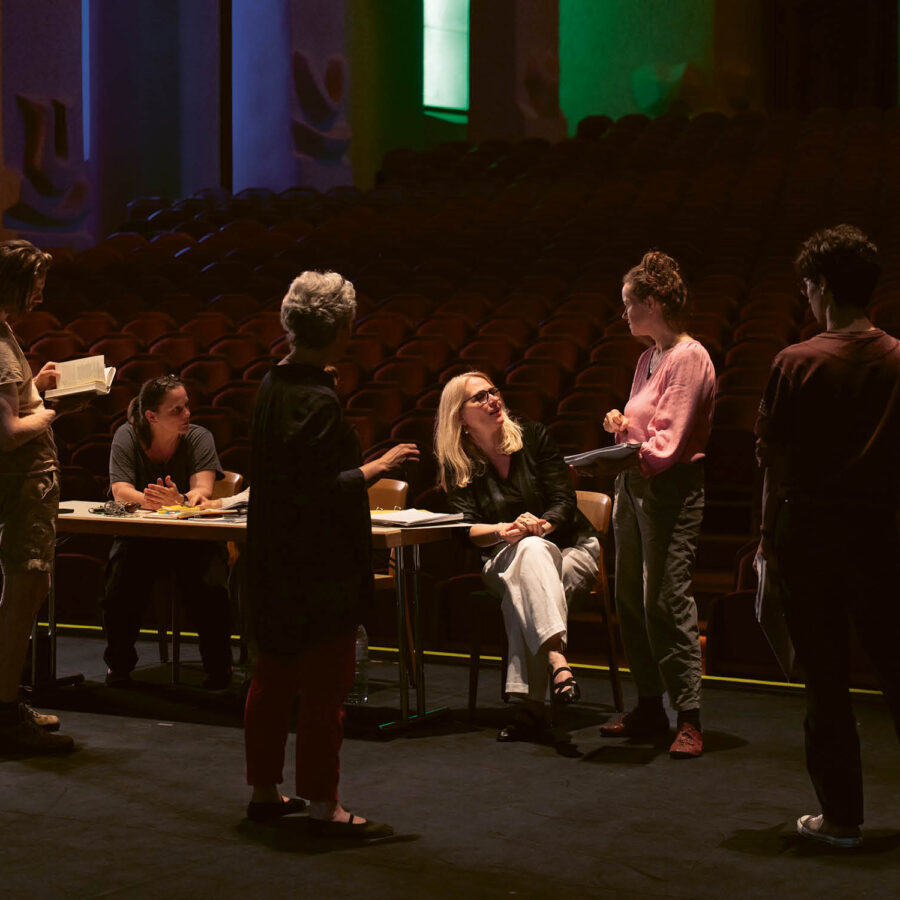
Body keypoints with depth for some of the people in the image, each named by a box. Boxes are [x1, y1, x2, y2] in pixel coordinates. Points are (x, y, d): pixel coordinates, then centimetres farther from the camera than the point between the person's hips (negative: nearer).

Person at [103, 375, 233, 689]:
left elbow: (203, 489, -19)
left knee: (211, 589, -28)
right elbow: (120, 490, -14)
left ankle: (218, 668, -4)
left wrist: (180, 500, -43)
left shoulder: (198, 437, -6)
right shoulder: (127, 436, -4)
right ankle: (119, 666, 3)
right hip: (139, 535, 1)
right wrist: (150, 500, -36)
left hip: (192, 537, -1)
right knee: (120, 589, -25)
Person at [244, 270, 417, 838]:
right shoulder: (316, 401, -21)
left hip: (276, 566, 9)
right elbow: (322, 490, -24)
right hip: (322, 570, -9)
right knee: (325, 688, -1)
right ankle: (323, 806, 5)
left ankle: (265, 790, 26)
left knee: (274, 678, 16)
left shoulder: (272, 385, 7)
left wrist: (362, 466, 22)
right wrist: (378, 466, -13)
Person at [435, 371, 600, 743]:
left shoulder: (533, 437, -1)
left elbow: (564, 503, -6)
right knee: (530, 550, -38)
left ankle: (531, 704, -48)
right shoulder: (457, 466, 1)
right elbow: (465, 527, -9)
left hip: (571, 549, 0)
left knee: (521, 592, -35)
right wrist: (504, 531, -30)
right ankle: (557, 661, -58)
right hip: (505, 560, 0)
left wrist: (539, 524, -28)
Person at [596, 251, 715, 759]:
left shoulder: (689, 358, -11)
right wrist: (621, 424, 5)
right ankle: (649, 709, 19)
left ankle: (690, 720, -8)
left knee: (667, 600, -12)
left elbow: (667, 440, -18)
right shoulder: (650, 357, 17)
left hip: (671, 488, -10)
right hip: (634, 484, 10)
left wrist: (628, 456, -30)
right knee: (631, 598, 10)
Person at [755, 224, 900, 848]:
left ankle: (842, 816, 13)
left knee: (825, 678, 6)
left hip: (809, 530, -2)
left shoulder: (797, 364, -10)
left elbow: (773, 458, -6)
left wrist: (769, 536, 4)